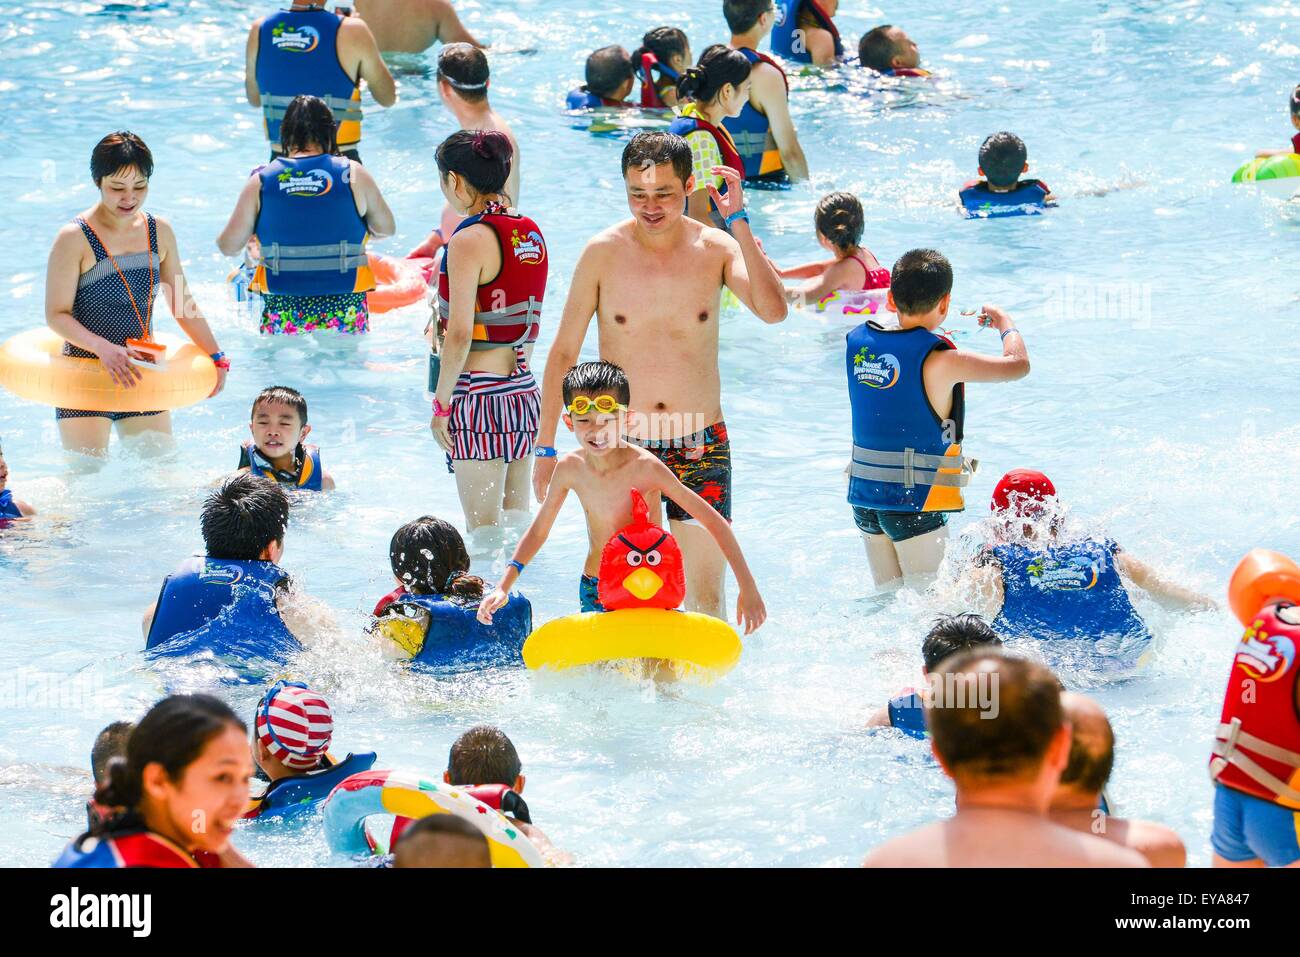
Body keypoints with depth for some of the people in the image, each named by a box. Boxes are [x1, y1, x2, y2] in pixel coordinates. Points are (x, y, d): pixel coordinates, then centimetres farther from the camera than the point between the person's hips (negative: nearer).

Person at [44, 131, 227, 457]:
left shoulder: (159, 232, 4)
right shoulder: (74, 238, -12)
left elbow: (183, 305, 14)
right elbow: (56, 315, -14)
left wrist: (216, 357, 10)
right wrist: (103, 348, -29)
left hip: (141, 374, 5)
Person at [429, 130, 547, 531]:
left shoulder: (469, 240, -14)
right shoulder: (531, 233, 10)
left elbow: (460, 334, -17)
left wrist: (441, 404, -11)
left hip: (480, 392, -8)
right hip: (524, 388, 8)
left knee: (483, 532, -3)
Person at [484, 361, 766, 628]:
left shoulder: (645, 467, -20)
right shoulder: (570, 469, -8)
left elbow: (715, 523, -17)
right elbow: (538, 531, 8)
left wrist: (748, 588, -20)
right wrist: (503, 587, 0)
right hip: (593, 593, 4)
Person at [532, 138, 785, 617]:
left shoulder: (716, 249, -3)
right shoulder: (603, 254, -4)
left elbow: (773, 310, -22)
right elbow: (563, 353, 2)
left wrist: (739, 223, -22)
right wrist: (545, 450, 0)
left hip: (700, 445, 0)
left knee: (705, 595, 2)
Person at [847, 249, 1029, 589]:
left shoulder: (858, 343, 0)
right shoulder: (939, 360, -17)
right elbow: (1018, 364, -9)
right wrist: (1004, 322, 9)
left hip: (864, 497, 6)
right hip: (915, 499, -6)